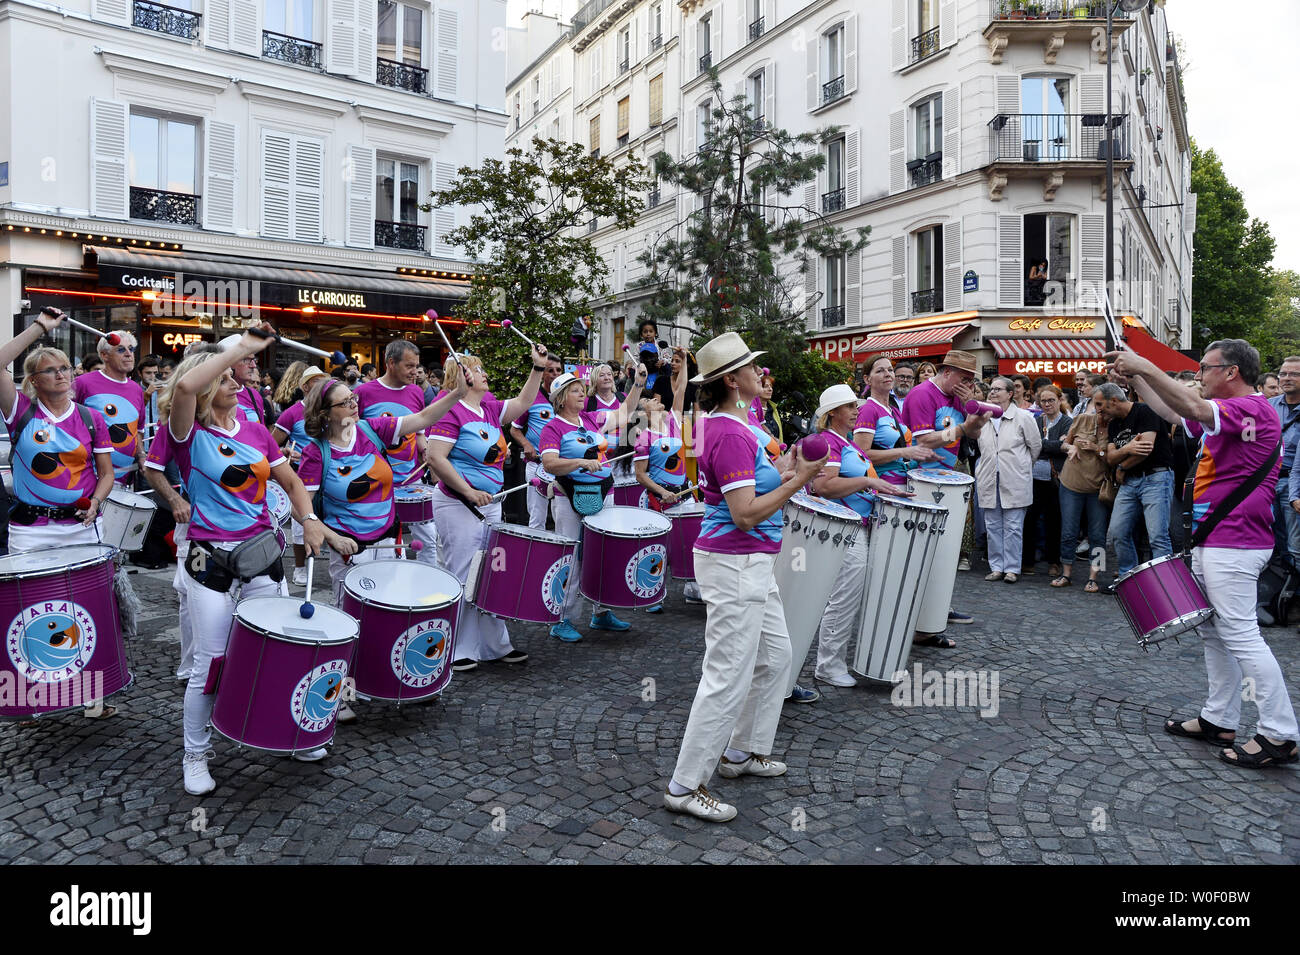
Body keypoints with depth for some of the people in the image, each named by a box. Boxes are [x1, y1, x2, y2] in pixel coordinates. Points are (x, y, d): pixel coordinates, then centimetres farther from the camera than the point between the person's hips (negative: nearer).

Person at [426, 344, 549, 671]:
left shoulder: (490, 409, 10)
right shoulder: (451, 411, -13)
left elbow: (522, 402, 14)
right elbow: (435, 457, -20)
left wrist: (539, 367, 4)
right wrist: (469, 491, -21)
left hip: (490, 504, 9)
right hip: (458, 506, -8)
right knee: (461, 578, -1)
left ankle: (496, 645, 25)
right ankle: (455, 651, 12)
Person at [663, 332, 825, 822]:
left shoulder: (724, 425, 11)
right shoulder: (731, 435, -21)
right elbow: (745, 514, -24)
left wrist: (782, 474, 8)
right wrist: (798, 481, -17)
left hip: (751, 564, 11)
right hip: (735, 565, -11)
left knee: (774, 657, 21)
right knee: (728, 677, -3)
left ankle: (743, 751, 36)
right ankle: (685, 785, 9)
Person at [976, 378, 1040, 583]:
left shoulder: (1023, 417, -3)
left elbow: (1036, 446, 5)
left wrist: (1023, 467, 12)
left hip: (1015, 481, -4)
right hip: (990, 480, 4)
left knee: (1013, 527, -1)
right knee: (993, 526, 7)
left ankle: (1012, 568, 7)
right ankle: (996, 566, 15)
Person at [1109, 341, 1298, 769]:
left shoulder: (1253, 408, -14)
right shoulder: (1226, 413, 18)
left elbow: (1192, 407, -31)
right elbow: (1172, 413, 23)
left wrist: (1145, 366, -26)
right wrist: (1136, 376, 15)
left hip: (1233, 544, -11)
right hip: (1212, 541, 11)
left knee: (1240, 633, -9)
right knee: (1213, 631, 14)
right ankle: (1219, 721, 22)